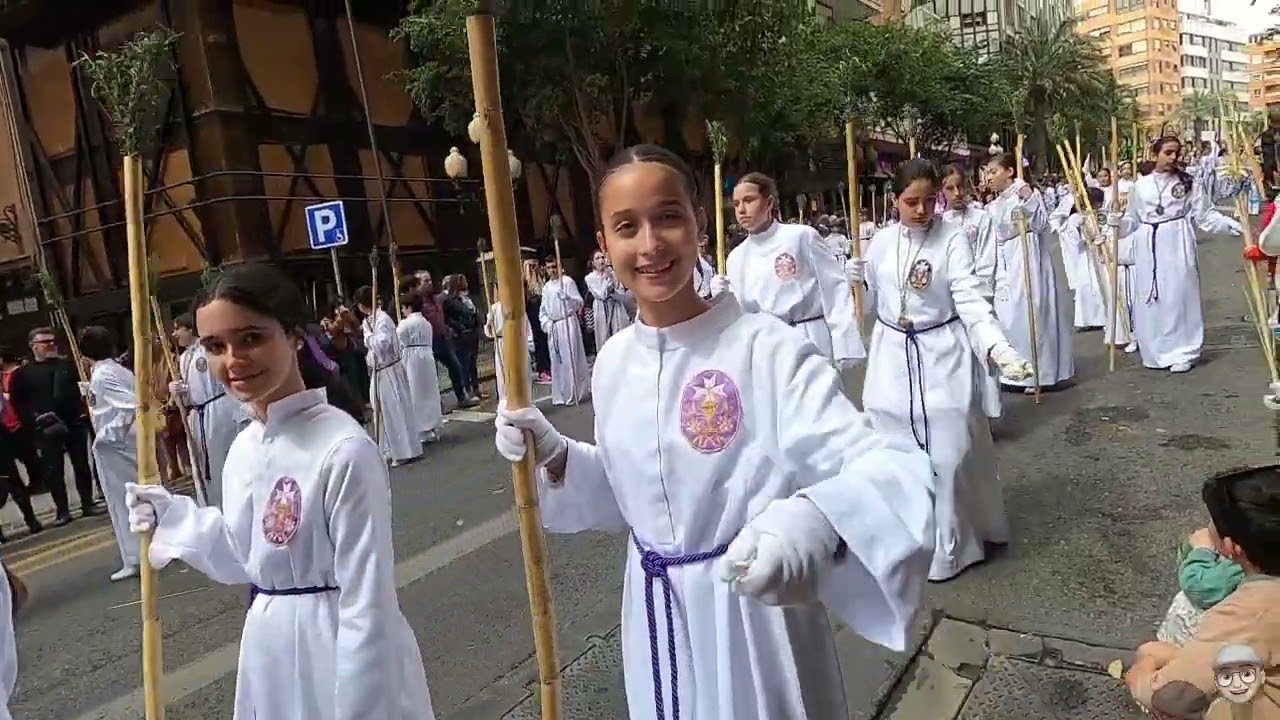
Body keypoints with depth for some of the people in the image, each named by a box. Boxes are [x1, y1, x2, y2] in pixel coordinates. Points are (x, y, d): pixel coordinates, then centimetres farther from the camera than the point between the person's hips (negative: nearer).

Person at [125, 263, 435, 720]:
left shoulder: (344, 450, -23)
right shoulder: (243, 449, 1)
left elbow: (368, 604, -20)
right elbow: (244, 562, 12)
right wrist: (172, 517, 5)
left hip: (345, 656, -7)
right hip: (270, 656, 7)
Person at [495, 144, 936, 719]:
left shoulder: (766, 350, -22)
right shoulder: (613, 362, -3)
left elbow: (889, 468, -30)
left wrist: (818, 522, -50)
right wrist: (553, 456, -8)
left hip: (755, 614, -5)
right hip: (656, 616, 6)